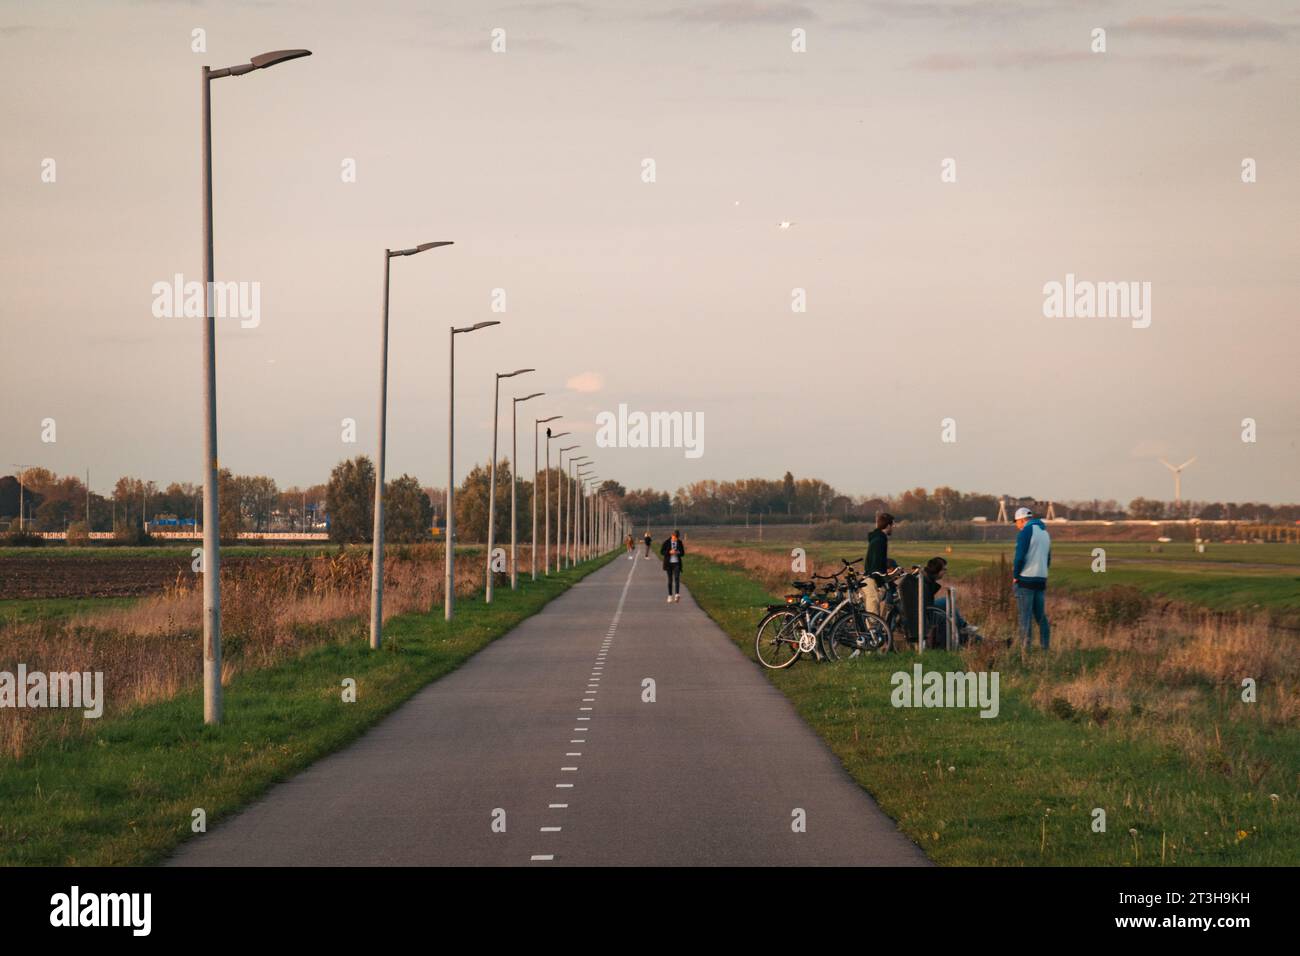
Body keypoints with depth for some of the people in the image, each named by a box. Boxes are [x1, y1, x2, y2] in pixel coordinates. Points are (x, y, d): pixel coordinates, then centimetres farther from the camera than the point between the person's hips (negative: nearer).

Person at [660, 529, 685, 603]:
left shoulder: (679, 542, 1)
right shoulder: (666, 542, -5)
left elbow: (683, 553, 8)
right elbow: (661, 552, -5)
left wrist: (678, 552, -16)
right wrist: (669, 552, -21)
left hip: (677, 563, 0)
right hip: (669, 563, 0)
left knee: (677, 578, -18)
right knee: (670, 580, 4)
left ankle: (677, 595, -30)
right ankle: (670, 596, 16)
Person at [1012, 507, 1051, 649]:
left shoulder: (1026, 532, -10)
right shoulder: (1045, 533, 15)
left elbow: (1020, 556, -17)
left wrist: (1015, 576, -6)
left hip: (1025, 579, -7)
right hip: (1041, 579, 7)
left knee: (1025, 616, -5)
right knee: (1041, 615, 11)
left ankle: (1026, 647, -7)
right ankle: (1045, 647, 8)